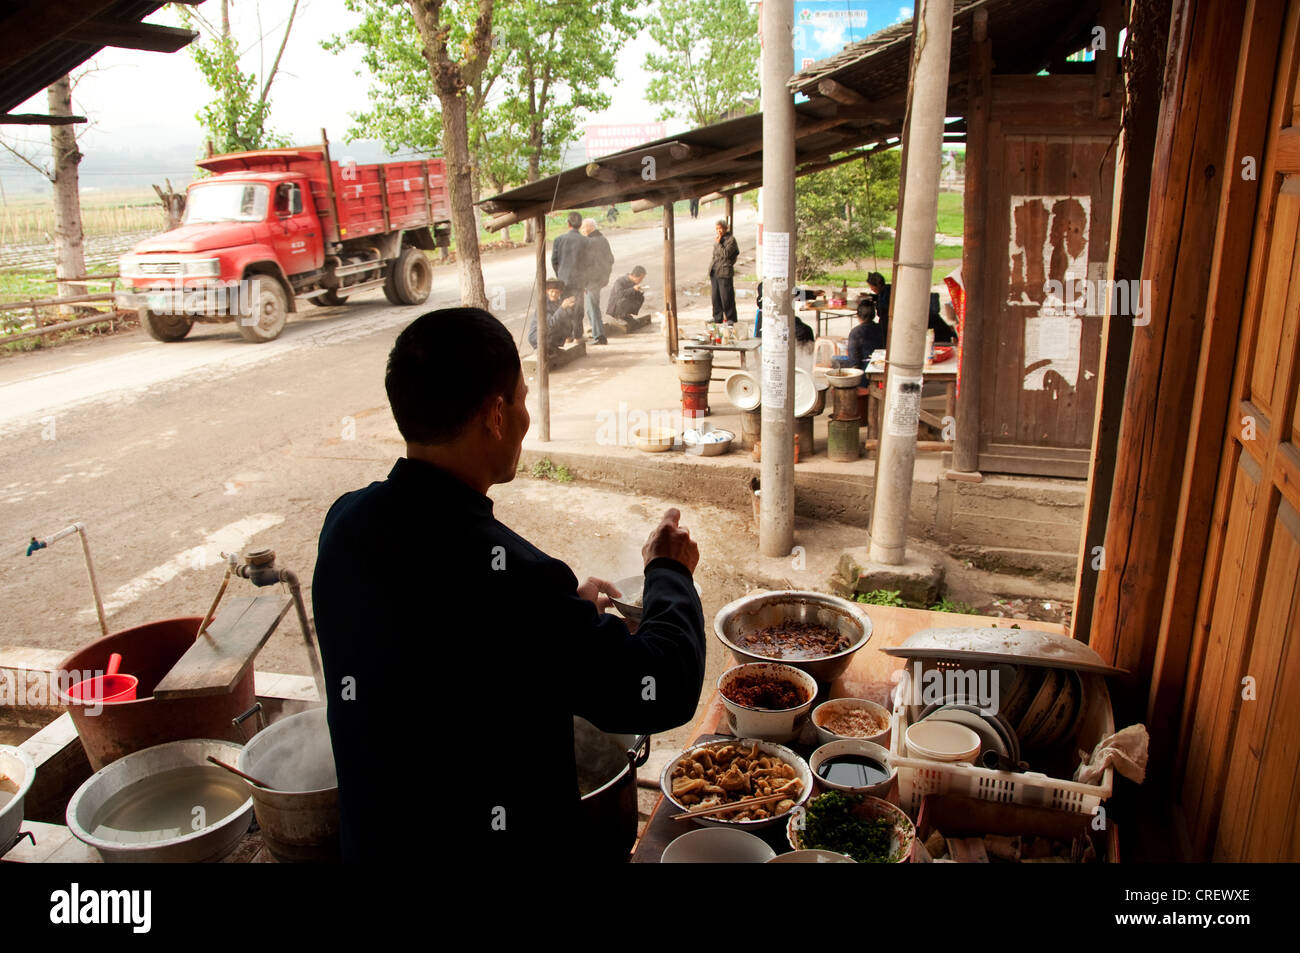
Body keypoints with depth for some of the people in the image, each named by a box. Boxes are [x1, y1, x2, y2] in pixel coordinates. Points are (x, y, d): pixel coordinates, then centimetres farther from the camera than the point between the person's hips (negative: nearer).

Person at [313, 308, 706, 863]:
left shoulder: (347, 523, -9)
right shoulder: (504, 573, -34)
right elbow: (662, 692, -24)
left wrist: (567, 610, 13)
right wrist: (669, 572, -6)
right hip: (492, 845, -7)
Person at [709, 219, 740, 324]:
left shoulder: (731, 239, -7)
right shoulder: (716, 240, 15)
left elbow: (726, 254, -18)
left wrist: (719, 243, -14)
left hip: (724, 272, -7)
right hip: (714, 272, 7)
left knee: (726, 296, -4)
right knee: (716, 296, 11)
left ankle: (730, 318, 7)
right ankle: (717, 317, 22)